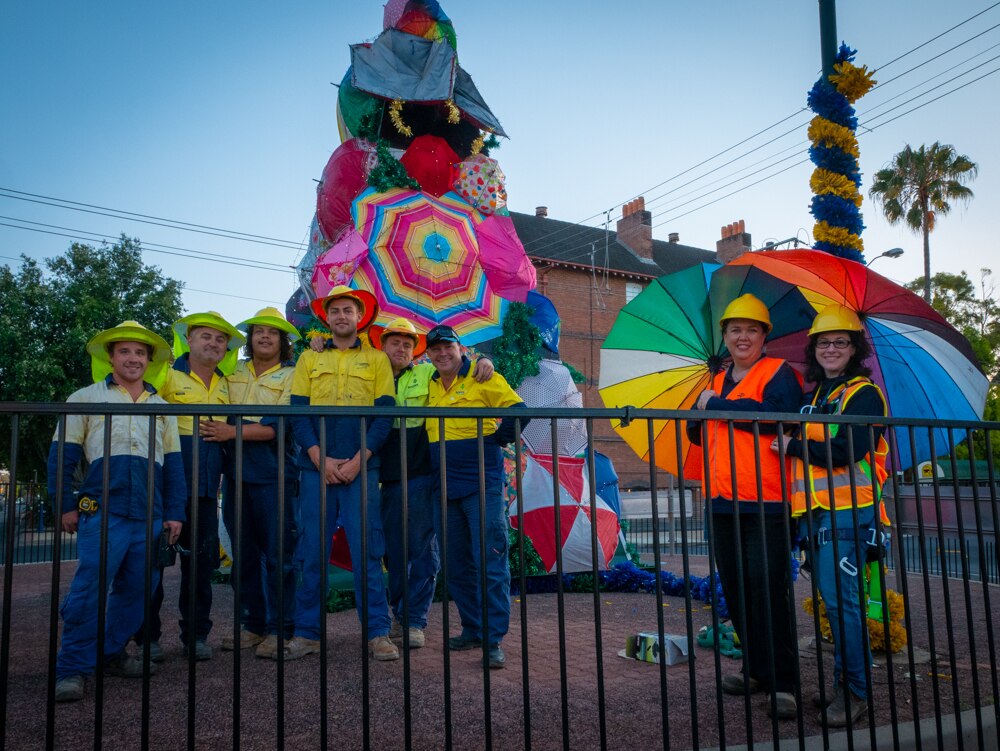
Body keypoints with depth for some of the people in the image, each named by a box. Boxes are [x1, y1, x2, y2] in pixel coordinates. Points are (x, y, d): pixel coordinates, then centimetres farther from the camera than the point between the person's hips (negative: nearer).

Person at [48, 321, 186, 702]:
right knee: (89, 589, -10)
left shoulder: (161, 407, 18)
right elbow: (61, 455, 5)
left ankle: (112, 653, 23)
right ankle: (72, 669, 0)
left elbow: (173, 464, 16)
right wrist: (65, 506, -2)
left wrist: (174, 513, 10)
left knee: (136, 590, 7)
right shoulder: (85, 399, 8)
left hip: (150, 516, 4)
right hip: (102, 512, -4)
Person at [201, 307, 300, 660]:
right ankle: (253, 624, 23)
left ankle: (279, 629, 7)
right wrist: (214, 429, -17)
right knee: (244, 552, 12)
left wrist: (233, 431, -20)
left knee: (278, 553, -2)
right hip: (236, 471, 5)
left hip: (273, 472, -5)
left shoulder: (291, 376, -1)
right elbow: (217, 411, 5)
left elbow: (278, 427, -12)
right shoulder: (234, 373, 14)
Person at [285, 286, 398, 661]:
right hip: (316, 467, 2)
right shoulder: (309, 359, 14)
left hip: (361, 468, -1)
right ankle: (307, 633, 13)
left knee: (367, 551, -2)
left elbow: (385, 414, 2)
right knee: (311, 552, 3)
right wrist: (321, 459, -8)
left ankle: (378, 633, 5)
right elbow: (297, 413, 6)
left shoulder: (376, 359, 10)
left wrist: (358, 460, -9)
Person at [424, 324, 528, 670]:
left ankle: (493, 640, -1)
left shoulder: (483, 379, -4)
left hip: (482, 485, -6)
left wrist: (492, 442, -11)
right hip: (445, 488, 6)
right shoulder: (429, 386, 13)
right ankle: (473, 629, 24)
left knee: (489, 562, -6)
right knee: (457, 566, 12)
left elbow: (518, 412, -8)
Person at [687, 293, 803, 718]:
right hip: (722, 502, 7)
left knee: (768, 589, -8)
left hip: (765, 500, -6)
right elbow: (696, 433, 17)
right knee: (736, 589, 11)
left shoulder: (778, 372, -1)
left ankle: (781, 683, 0)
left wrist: (717, 405, -14)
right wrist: (702, 408, -4)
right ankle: (758, 670, 24)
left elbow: (776, 415, -22)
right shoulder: (718, 382, 19)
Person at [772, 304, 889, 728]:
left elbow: (846, 451, -17)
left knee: (839, 598, -10)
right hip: (814, 510, 7)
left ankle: (854, 692, 1)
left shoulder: (863, 393, -4)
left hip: (847, 509, -7)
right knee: (833, 599, 11)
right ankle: (844, 683, 20)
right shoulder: (813, 397, 20)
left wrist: (793, 447, -9)